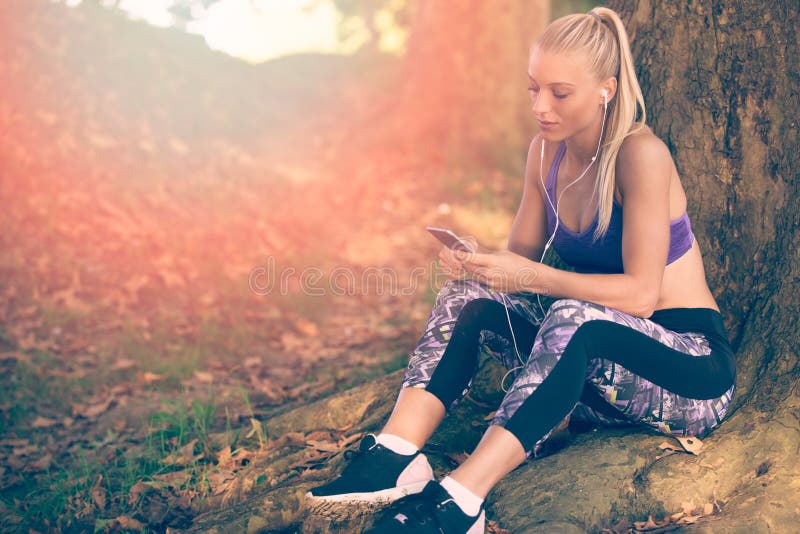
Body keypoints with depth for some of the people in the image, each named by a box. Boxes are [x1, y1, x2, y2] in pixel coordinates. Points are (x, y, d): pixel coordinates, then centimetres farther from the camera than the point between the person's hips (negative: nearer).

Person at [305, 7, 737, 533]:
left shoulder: (640, 154, -18)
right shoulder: (547, 151, 2)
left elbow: (641, 293, -21)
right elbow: (523, 256, 5)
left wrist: (533, 277, -29)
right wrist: (481, 266, -17)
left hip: (695, 371, -6)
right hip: (592, 362, 7)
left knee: (575, 317, -37)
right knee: (471, 295, -13)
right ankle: (397, 454, -32)